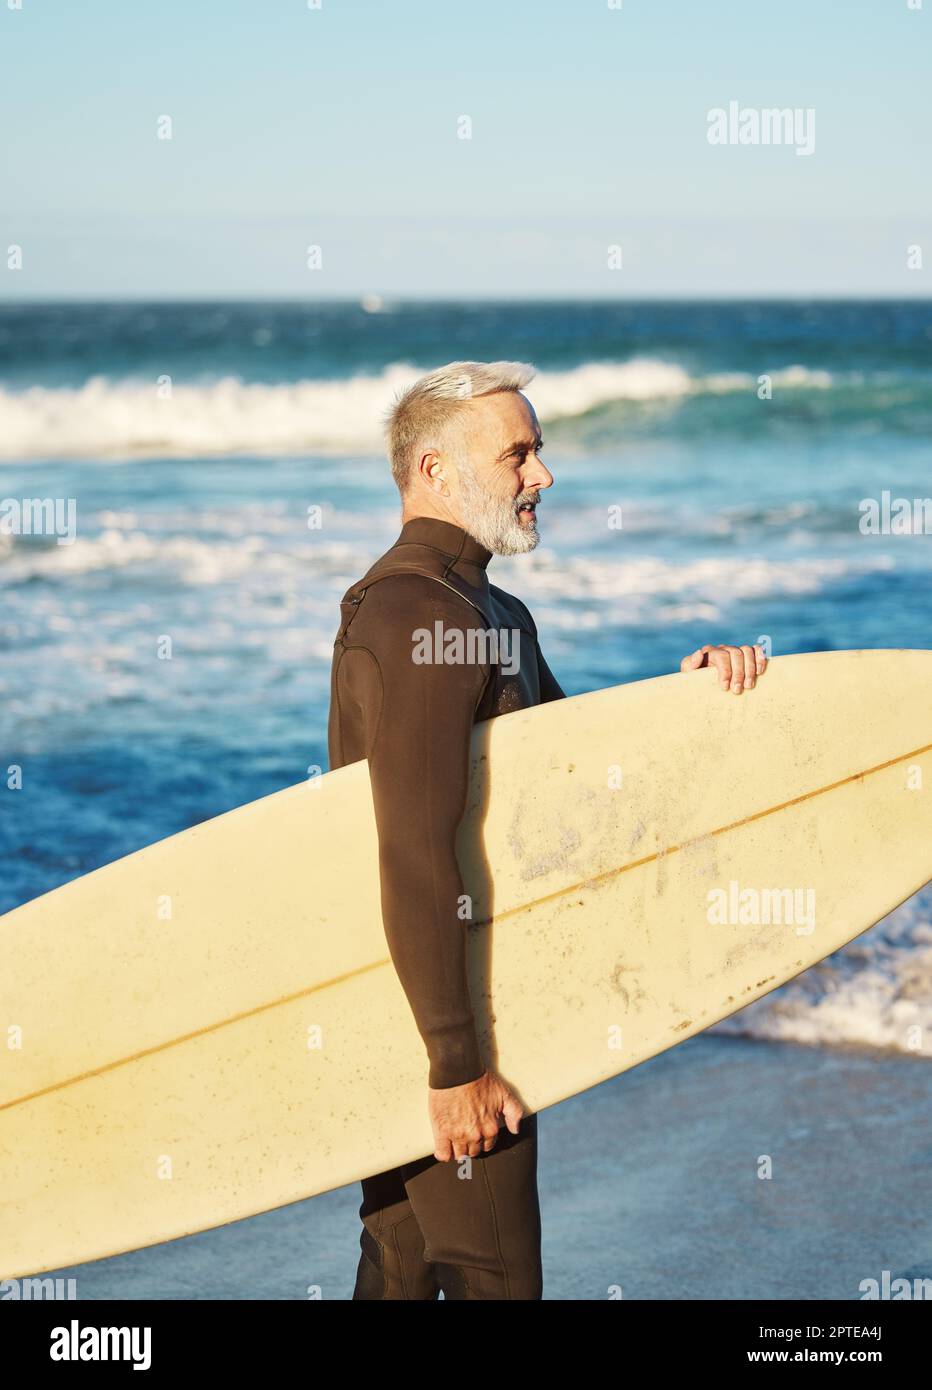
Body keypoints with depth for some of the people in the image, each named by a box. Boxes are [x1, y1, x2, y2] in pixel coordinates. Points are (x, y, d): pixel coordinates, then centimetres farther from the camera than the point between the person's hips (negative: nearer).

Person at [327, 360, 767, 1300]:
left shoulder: (495, 614, 17)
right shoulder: (420, 615, -19)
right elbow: (416, 852, -26)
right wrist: (456, 1060, -27)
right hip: (441, 1010, -10)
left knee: (402, 1262, 16)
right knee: (493, 1275, -5)